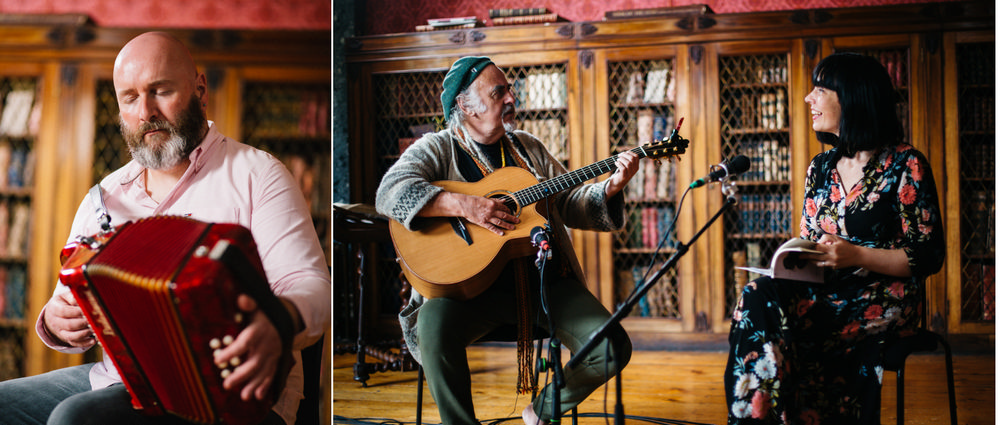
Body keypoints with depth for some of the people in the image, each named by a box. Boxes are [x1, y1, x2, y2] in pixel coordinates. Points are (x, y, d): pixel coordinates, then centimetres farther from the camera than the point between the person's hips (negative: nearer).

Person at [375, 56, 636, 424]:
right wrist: (463, 205, -24)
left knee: (613, 348, -14)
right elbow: (390, 193, -14)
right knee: (434, 324, -36)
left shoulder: (528, 148, 19)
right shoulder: (438, 148, 4)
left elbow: (571, 205, 16)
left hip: (546, 282, 4)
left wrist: (611, 186, -3)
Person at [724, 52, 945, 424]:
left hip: (884, 301, -6)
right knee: (757, 296, -27)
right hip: (828, 292, 6)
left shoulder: (904, 165, -3)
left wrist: (857, 255, -18)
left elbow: (929, 256, -6)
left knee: (761, 309, -30)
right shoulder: (821, 168, 16)